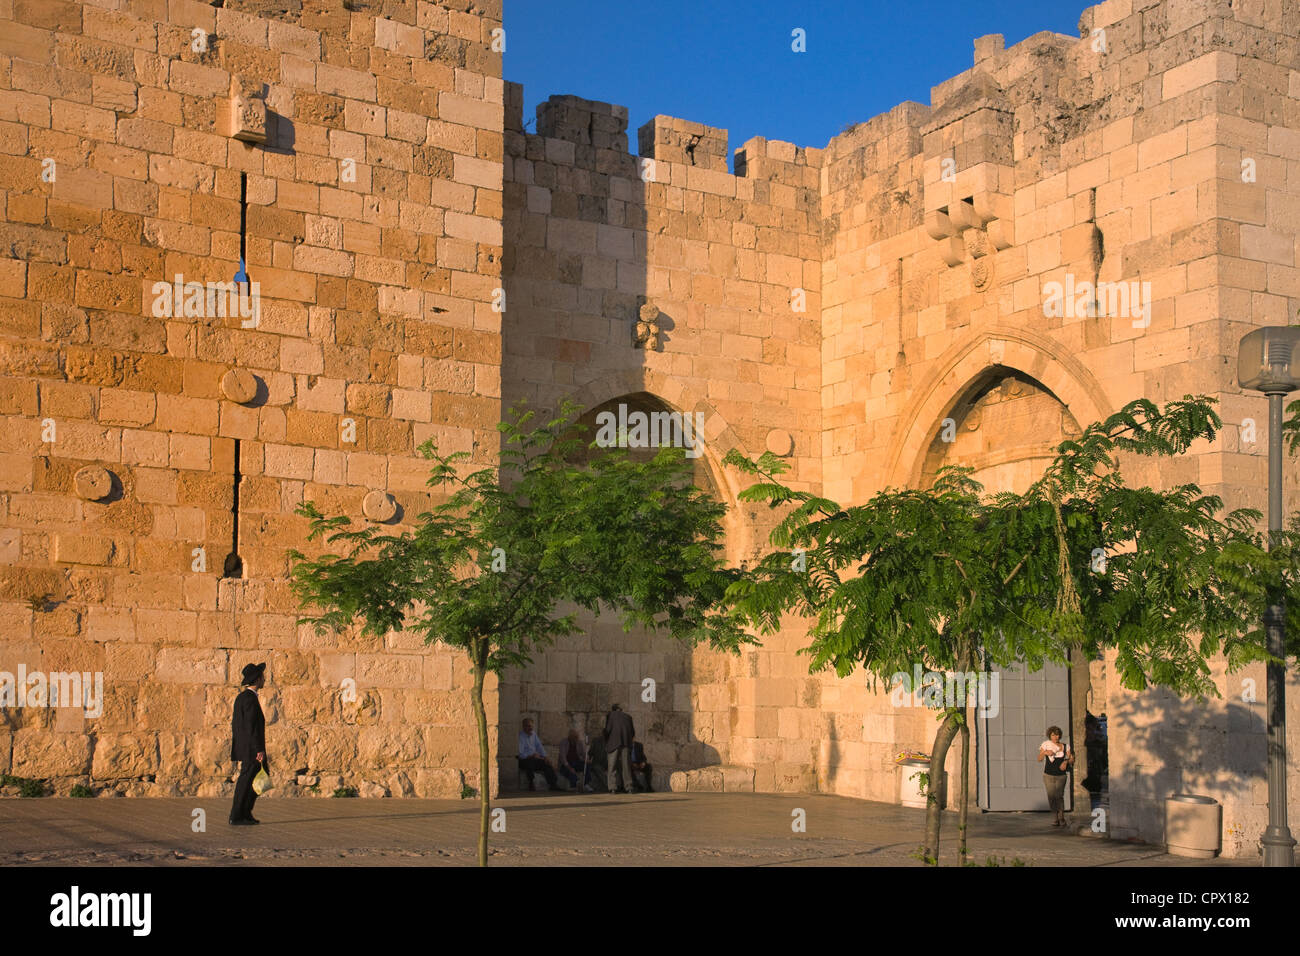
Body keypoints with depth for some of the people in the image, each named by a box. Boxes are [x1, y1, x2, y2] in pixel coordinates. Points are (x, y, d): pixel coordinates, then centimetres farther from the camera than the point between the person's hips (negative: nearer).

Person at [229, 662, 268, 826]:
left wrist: (237, 746, 25)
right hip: (252, 749, -10)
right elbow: (251, 727, -21)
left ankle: (245, 813, 19)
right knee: (246, 782, -3)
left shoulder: (241, 697, 14)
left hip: (244, 748, 10)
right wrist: (259, 750, -21)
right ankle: (236, 817, 1)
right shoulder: (250, 699, -16)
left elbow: (234, 723, 20)